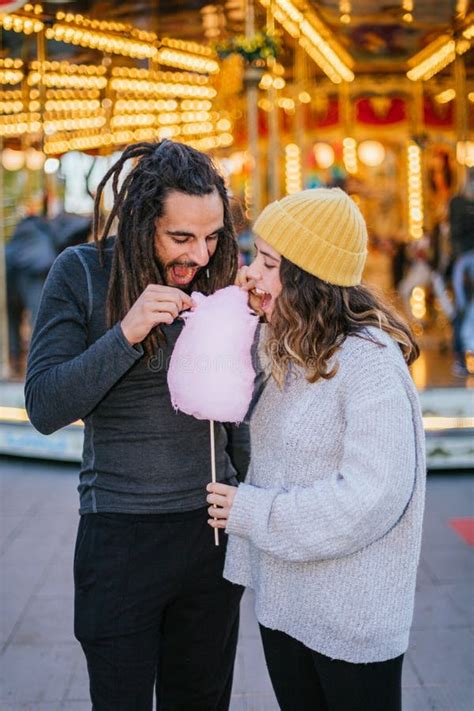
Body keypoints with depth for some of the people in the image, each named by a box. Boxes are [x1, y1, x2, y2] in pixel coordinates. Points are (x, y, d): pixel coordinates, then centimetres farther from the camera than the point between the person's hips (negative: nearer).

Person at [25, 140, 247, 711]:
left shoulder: (217, 279, 1)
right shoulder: (81, 273, -9)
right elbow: (44, 408, -15)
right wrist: (126, 333, -26)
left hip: (211, 527, 3)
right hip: (121, 535, -3)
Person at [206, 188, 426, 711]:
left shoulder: (369, 360, -21)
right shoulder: (294, 354, 7)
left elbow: (373, 495, -25)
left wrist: (254, 512, -17)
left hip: (351, 622, -8)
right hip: (282, 603, 8)